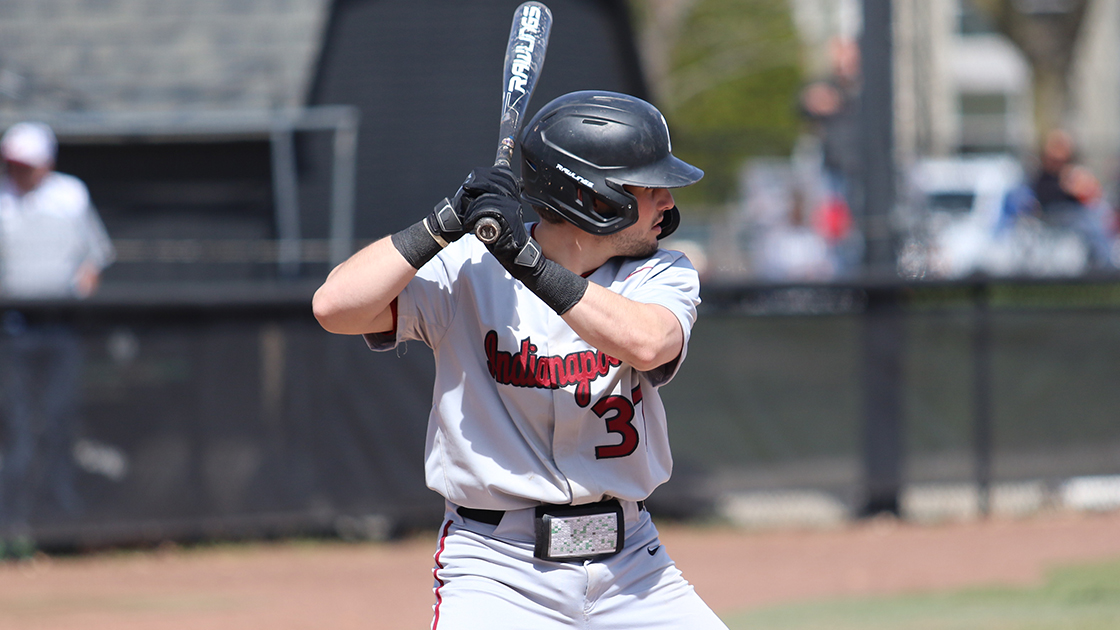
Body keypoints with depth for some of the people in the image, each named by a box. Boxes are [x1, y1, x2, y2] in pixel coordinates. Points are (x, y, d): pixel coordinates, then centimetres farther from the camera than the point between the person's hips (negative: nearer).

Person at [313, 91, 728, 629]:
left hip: (630, 565, 4)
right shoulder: (466, 270, -5)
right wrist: (443, 224, -18)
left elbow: (647, 343, -21)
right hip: (498, 574, -3)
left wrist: (532, 263, -25)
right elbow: (334, 307, -16)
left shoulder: (663, 275, 2)